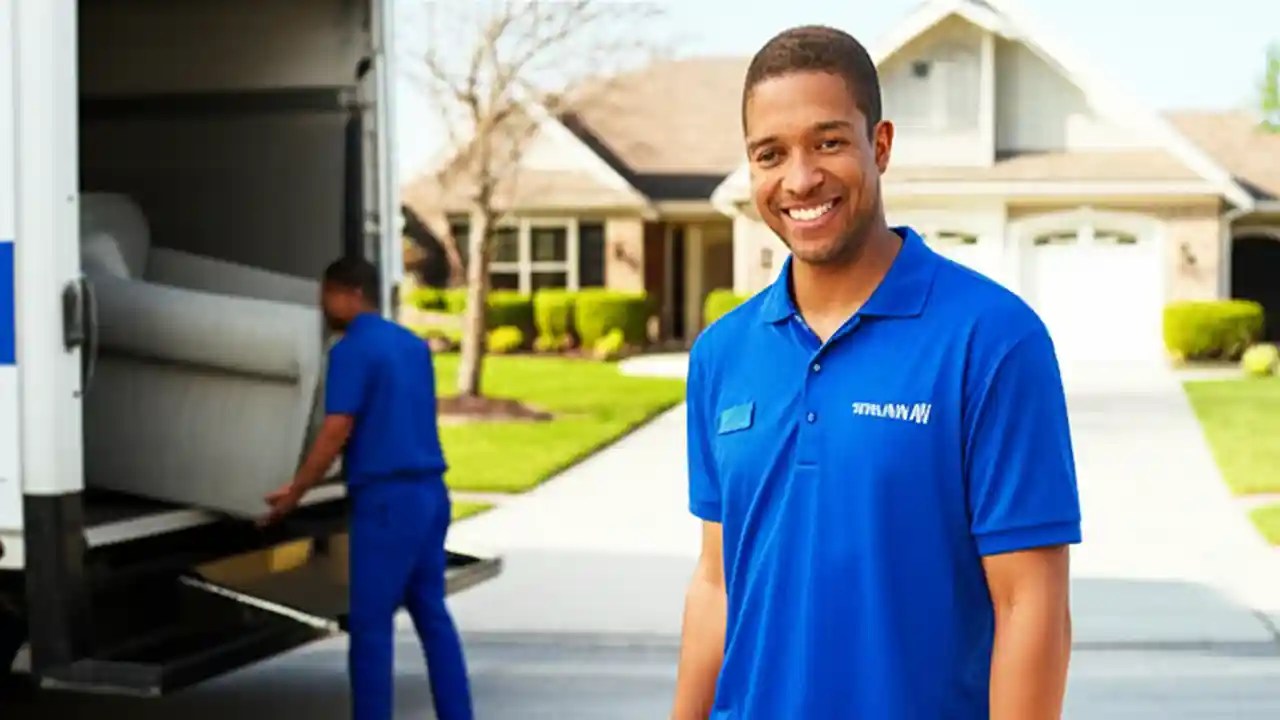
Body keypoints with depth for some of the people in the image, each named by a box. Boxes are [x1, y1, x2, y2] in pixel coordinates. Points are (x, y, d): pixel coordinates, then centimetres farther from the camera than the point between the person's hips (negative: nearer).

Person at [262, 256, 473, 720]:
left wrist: (294, 494, -7)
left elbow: (336, 432, -14)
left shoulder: (352, 350, -9)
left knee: (371, 623, -2)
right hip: (430, 491, 8)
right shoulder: (413, 344, 15)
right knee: (432, 613, 13)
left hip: (387, 498, -8)